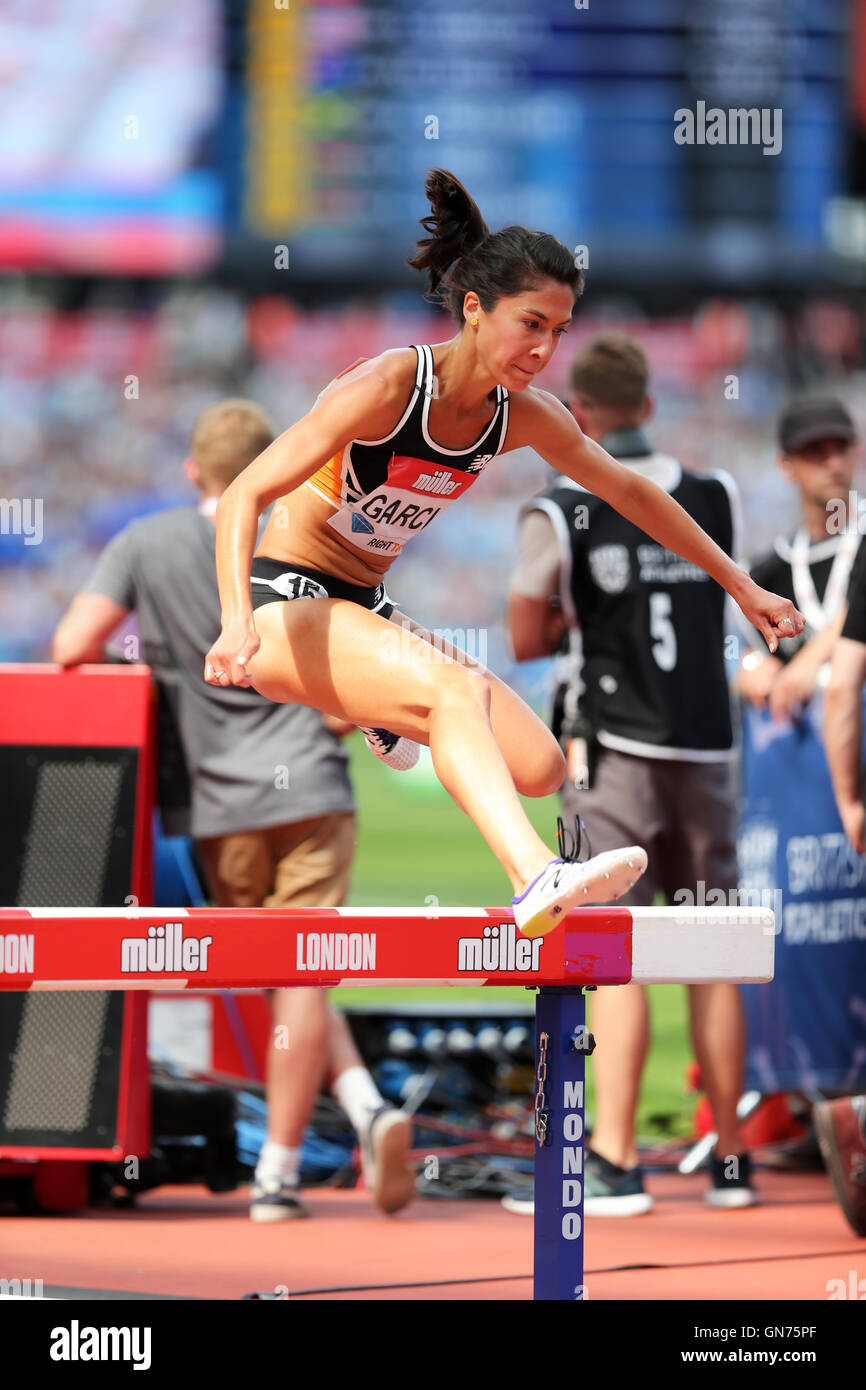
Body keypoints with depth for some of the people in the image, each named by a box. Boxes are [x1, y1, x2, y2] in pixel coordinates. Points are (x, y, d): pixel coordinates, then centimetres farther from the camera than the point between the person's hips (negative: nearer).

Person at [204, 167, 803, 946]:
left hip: (363, 611, 7)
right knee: (458, 689, -34)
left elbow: (631, 492, 16)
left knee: (540, 767, -9)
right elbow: (242, 497, -27)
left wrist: (742, 586, 21)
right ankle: (536, 881, -53)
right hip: (288, 601, -7)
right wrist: (238, 621, -42)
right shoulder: (389, 388, -22)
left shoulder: (523, 417, -2)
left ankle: (378, 708, 18)